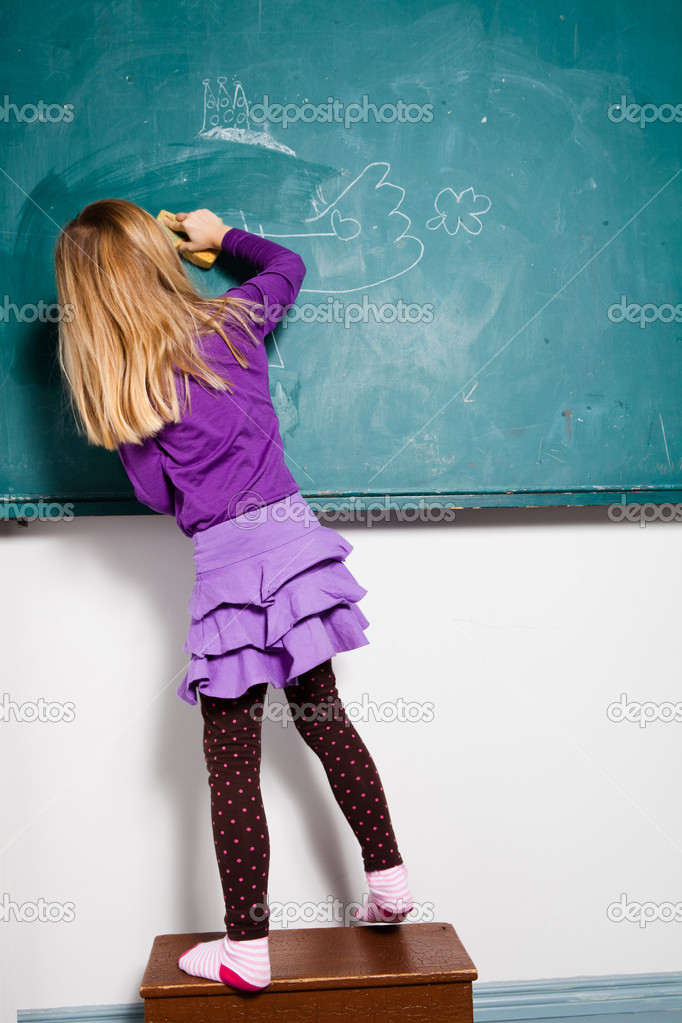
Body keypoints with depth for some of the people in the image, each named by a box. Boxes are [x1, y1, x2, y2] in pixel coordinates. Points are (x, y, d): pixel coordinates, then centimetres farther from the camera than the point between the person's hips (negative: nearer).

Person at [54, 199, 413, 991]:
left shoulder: (117, 389, -6)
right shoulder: (232, 322, 2)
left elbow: (159, 495, 0)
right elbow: (288, 265, 23)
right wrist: (223, 236, 35)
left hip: (225, 564, -4)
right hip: (293, 532, 4)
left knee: (231, 765, 6)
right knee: (323, 718, 20)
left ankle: (246, 949, 16)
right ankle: (387, 878, 30)